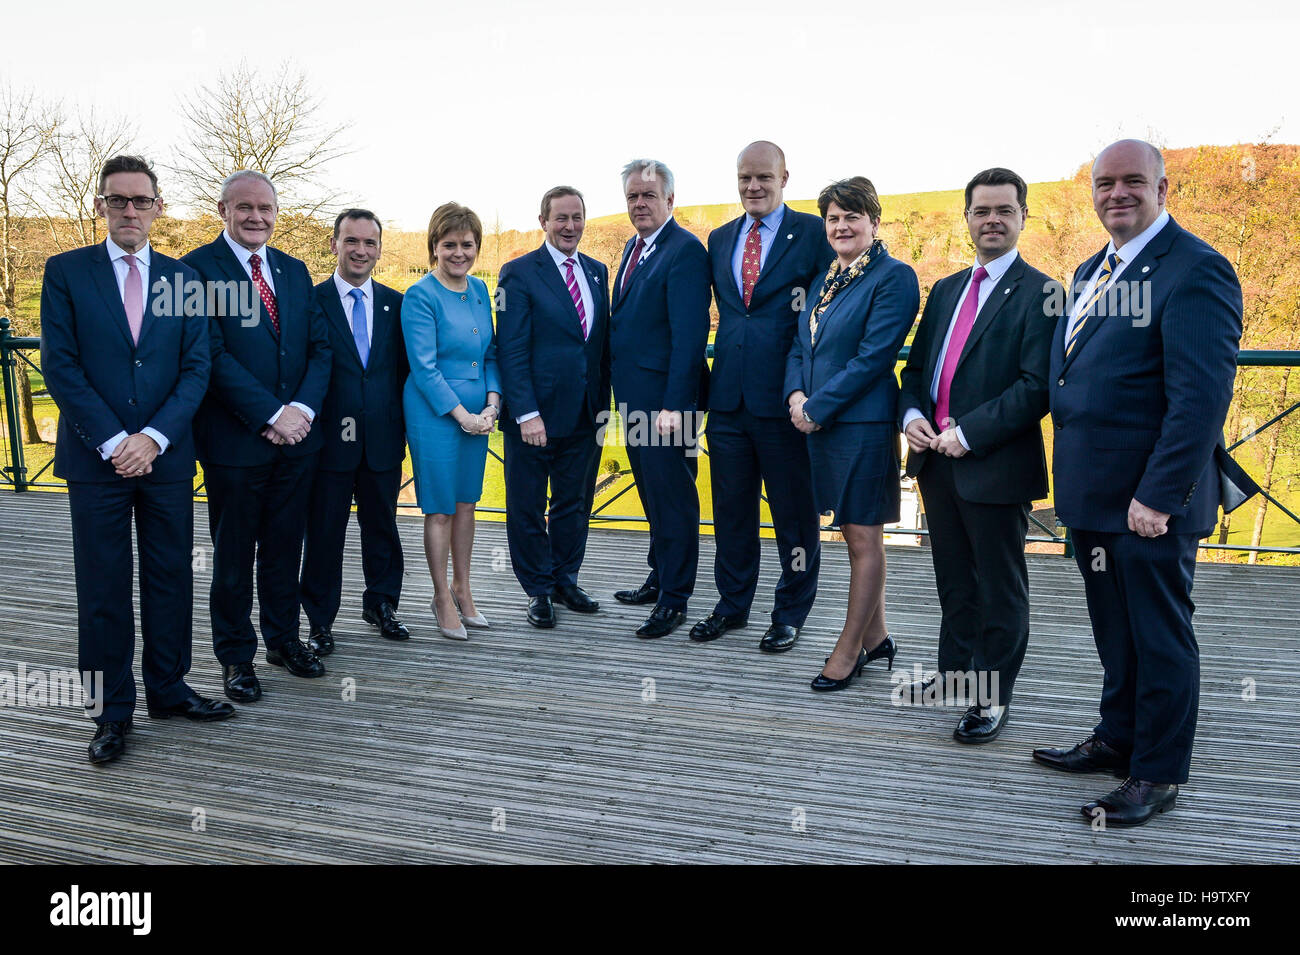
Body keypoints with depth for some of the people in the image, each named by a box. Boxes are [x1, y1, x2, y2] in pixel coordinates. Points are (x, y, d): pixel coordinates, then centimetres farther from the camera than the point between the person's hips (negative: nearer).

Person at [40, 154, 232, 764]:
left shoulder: (182, 278, 8)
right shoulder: (66, 272, 3)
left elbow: (196, 368, 2)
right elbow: (59, 367, -4)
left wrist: (154, 436, -11)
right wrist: (112, 442, -13)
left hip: (166, 457, 2)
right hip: (96, 459, -2)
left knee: (171, 579, 9)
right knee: (103, 590, 5)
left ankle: (168, 689, 24)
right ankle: (112, 711, 16)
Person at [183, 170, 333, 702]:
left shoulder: (294, 271, 12)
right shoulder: (197, 269, -6)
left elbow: (320, 346, 7)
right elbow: (213, 355, -14)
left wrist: (302, 409, -9)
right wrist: (270, 416, -18)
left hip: (296, 437, 5)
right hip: (235, 439, -5)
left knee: (285, 548, 15)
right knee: (233, 555, 8)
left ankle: (283, 639, 31)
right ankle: (236, 656, 23)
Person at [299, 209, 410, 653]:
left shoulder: (395, 304, 7)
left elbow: (405, 368, 8)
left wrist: (403, 427, 2)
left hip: (383, 440, 3)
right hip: (329, 441, -3)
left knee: (382, 525, 15)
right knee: (324, 533, 7)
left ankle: (381, 604, 33)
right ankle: (320, 621, 20)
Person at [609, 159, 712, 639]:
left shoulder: (685, 250, -14)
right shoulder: (633, 248, 15)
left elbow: (689, 334, -20)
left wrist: (674, 405, -24)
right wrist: (618, 384, 11)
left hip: (664, 397, -9)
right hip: (634, 396, 9)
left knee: (672, 497, -1)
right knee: (652, 493, 19)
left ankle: (674, 600, 10)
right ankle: (659, 579, 34)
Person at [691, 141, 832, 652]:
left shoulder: (813, 232, -4)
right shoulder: (720, 239, 13)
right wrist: (700, 387, 11)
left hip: (784, 399, -5)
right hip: (728, 398, 5)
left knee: (794, 512, 7)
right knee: (730, 509, 14)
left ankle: (790, 614, 23)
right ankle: (732, 605, 30)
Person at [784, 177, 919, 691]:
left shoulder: (893, 277, -9)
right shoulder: (825, 278, 15)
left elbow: (873, 357, -17)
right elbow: (800, 344, 15)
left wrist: (816, 407, -15)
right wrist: (796, 395, -4)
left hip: (863, 423, -8)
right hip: (819, 423, 8)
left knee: (864, 540, 3)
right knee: (853, 534, 16)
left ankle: (849, 650, 14)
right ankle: (875, 638, 29)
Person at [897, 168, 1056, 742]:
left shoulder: (1038, 294, -8)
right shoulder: (946, 290, 14)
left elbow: (1037, 387, -17)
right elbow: (917, 365, 16)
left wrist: (968, 434, -19)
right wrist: (912, 413, -3)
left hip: (995, 465, -7)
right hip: (935, 458, 7)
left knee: (999, 586, 6)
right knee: (953, 579, 19)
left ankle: (992, 696, 18)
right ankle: (954, 671, 35)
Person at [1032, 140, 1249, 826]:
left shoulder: (1195, 269, -12)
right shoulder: (1089, 272, 15)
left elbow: (1202, 396, -19)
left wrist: (1158, 494, -22)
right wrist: (1075, 483, 11)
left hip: (1152, 499, -8)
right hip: (1093, 493, 8)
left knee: (1158, 634, 5)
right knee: (1114, 632, 19)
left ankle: (1158, 774, 19)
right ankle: (1118, 738, 35)